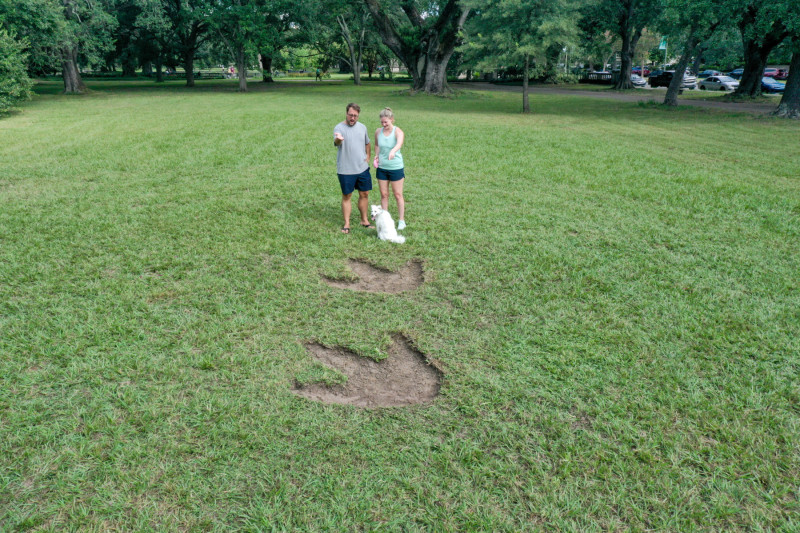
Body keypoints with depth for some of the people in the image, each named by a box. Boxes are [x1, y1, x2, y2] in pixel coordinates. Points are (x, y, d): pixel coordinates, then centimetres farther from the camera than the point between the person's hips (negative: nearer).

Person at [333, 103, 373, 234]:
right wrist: (338, 139, -54)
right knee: (346, 196, 4)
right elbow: (336, 143, -32)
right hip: (346, 170, -5)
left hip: (362, 169, 5)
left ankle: (364, 220, 27)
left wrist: (368, 157, 8)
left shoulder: (362, 127, 6)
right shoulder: (339, 128, -11)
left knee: (364, 194, 12)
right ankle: (346, 224, 13)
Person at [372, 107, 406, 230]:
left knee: (398, 195, 4)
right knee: (384, 194, 10)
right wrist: (376, 156, 2)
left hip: (396, 168, -4)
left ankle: (401, 220, 16)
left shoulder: (398, 132, -16)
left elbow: (399, 144, -38)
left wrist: (393, 151, -59)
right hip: (381, 167, 4)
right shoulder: (378, 132, 0)